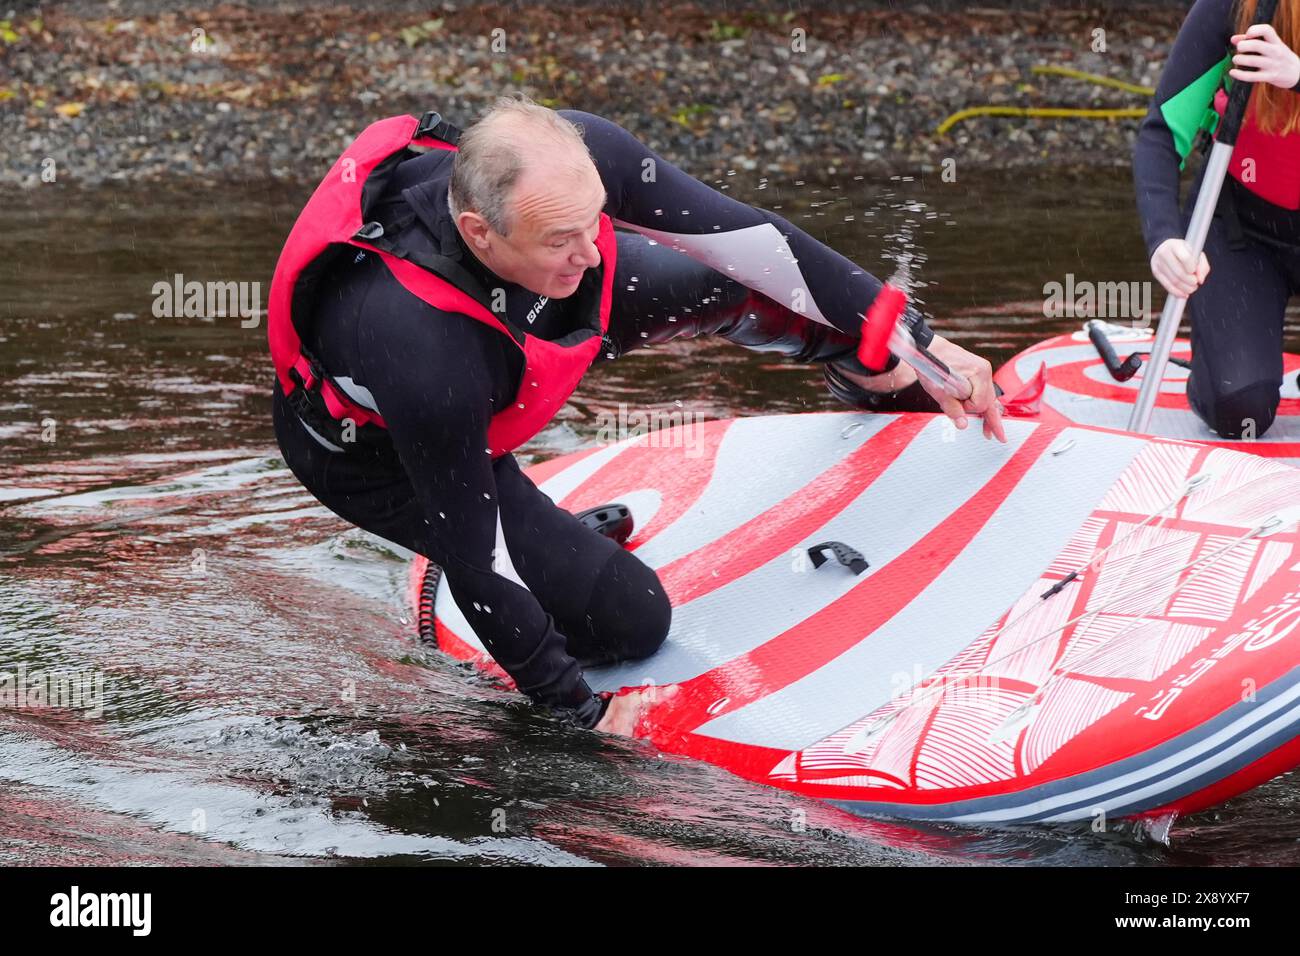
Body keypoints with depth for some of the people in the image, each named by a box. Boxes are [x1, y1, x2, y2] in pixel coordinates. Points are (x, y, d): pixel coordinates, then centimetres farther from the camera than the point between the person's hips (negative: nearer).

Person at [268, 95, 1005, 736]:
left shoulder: (577, 158, -33)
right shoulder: (425, 354, -46)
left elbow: (746, 236, -20)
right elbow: (475, 559, -32)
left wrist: (919, 340, -12)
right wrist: (579, 711, -21)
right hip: (375, 447, -6)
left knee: (729, 281, 5)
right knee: (628, 617, -10)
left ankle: (885, 380, 34)